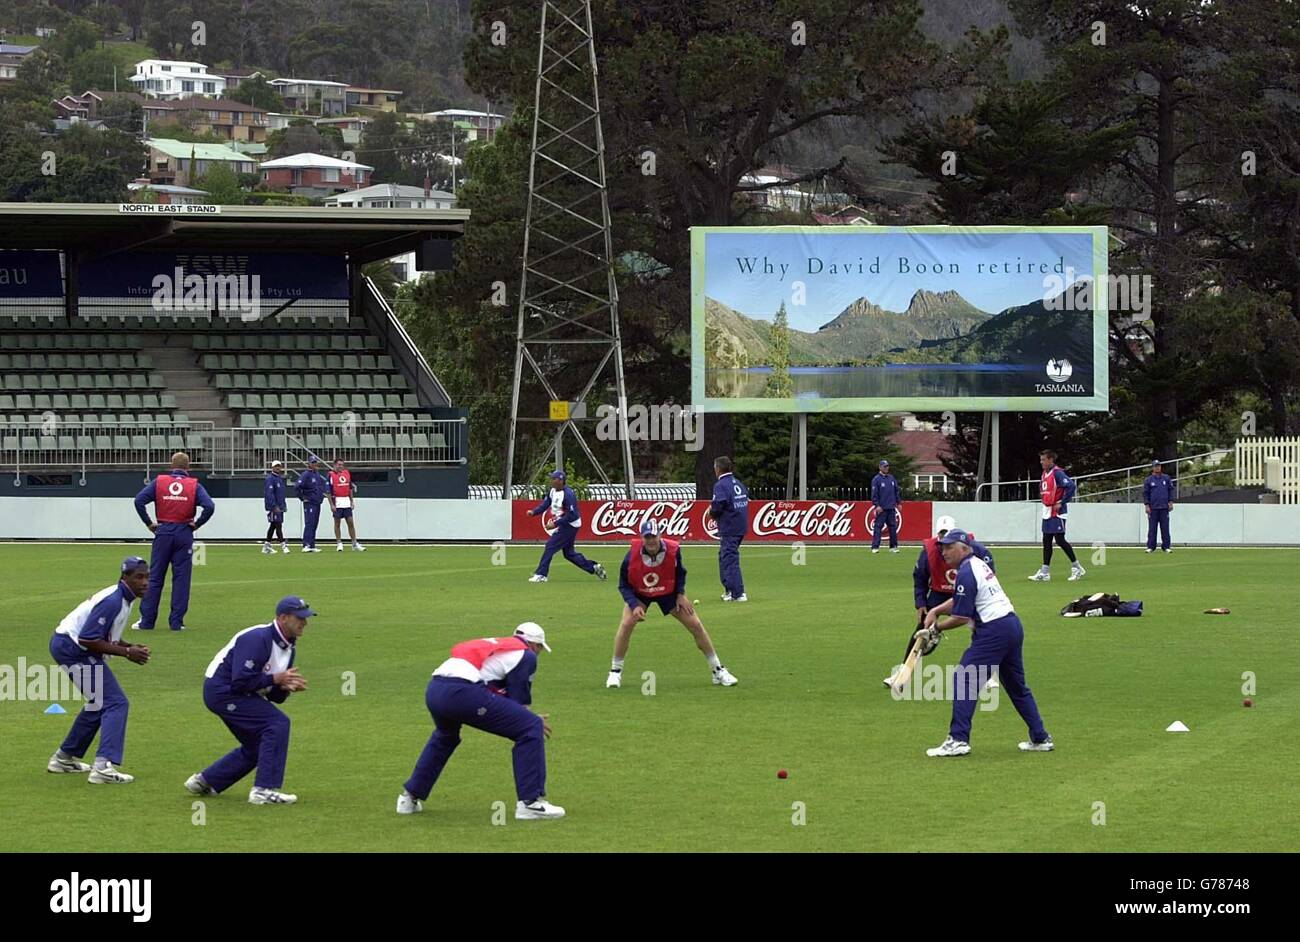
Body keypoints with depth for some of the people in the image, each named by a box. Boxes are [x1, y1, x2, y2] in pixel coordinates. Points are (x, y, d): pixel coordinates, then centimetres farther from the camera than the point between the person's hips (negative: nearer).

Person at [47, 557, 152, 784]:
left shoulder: (123, 598, 10)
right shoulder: (113, 601, -22)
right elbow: (88, 640, -26)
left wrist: (131, 648, 1)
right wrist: (126, 652, -21)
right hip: (72, 647, -11)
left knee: (98, 703, 24)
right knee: (115, 703, -14)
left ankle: (65, 757, 34)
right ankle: (104, 766, -24)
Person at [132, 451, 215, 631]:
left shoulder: (159, 481, 2)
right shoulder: (194, 485, 0)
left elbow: (139, 500, -6)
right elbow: (209, 506, -12)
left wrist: (148, 523, 1)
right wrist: (197, 524, 0)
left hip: (163, 533, 1)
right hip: (184, 534, -1)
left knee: (155, 577, 6)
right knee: (181, 578, 4)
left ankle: (147, 621, 5)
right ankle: (177, 622, 2)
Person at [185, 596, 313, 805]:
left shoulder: (288, 647, 7)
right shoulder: (258, 639, -23)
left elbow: (274, 696, 9)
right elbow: (241, 681, -30)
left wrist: (286, 687, -13)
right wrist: (275, 679, -24)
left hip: (235, 693, 10)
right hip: (222, 690, -10)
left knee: (256, 747, 16)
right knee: (277, 723, -19)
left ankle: (204, 782, 26)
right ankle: (264, 790, -19)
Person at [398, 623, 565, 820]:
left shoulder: (494, 644, 33)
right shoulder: (526, 655, 11)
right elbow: (518, 702, 8)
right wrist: (534, 723, 24)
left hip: (433, 690, 8)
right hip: (462, 692, -8)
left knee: (444, 736, 40)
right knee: (531, 728, 1)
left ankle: (410, 798, 42)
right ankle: (530, 802, -4)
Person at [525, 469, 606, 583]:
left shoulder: (568, 495, -23)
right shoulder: (552, 491, 4)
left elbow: (572, 516, -26)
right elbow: (544, 504, 6)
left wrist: (555, 523, -27)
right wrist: (534, 512, -12)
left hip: (570, 525, -10)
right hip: (563, 525, 10)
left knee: (550, 546, -13)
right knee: (568, 552, 16)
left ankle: (540, 574, -11)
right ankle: (594, 567, 25)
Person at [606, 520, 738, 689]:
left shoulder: (673, 550, -25)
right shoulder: (632, 556, -29)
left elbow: (680, 573, -2)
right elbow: (624, 585, -17)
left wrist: (680, 594, -13)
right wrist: (634, 605, -30)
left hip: (669, 592, 1)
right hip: (639, 594, -1)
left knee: (696, 625, -3)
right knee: (626, 624, -24)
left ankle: (718, 671, 12)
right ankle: (615, 672, -7)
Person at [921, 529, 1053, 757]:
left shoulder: (966, 573, -13)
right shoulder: (979, 564, 17)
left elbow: (962, 617, -14)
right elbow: (959, 601, 23)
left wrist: (937, 627, -1)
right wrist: (935, 611, 9)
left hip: (992, 632, -10)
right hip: (1014, 626, 10)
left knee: (965, 681, -8)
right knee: (1017, 685, 18)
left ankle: (958, 740, -15)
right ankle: (1040, 738, 21)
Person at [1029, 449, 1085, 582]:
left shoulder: (1057, 473, -14)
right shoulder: (1044, 474, 13)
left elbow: (1071, 486, -24)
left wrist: (1061, 503, -19)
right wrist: (1045, 502, 13)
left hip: (1057, 513, -9)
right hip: (1047, 513, 9)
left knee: (1060, 539, -8)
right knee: (1046, 541, 8)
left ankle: (1077, 568, 2)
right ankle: (1045, 572, 10)